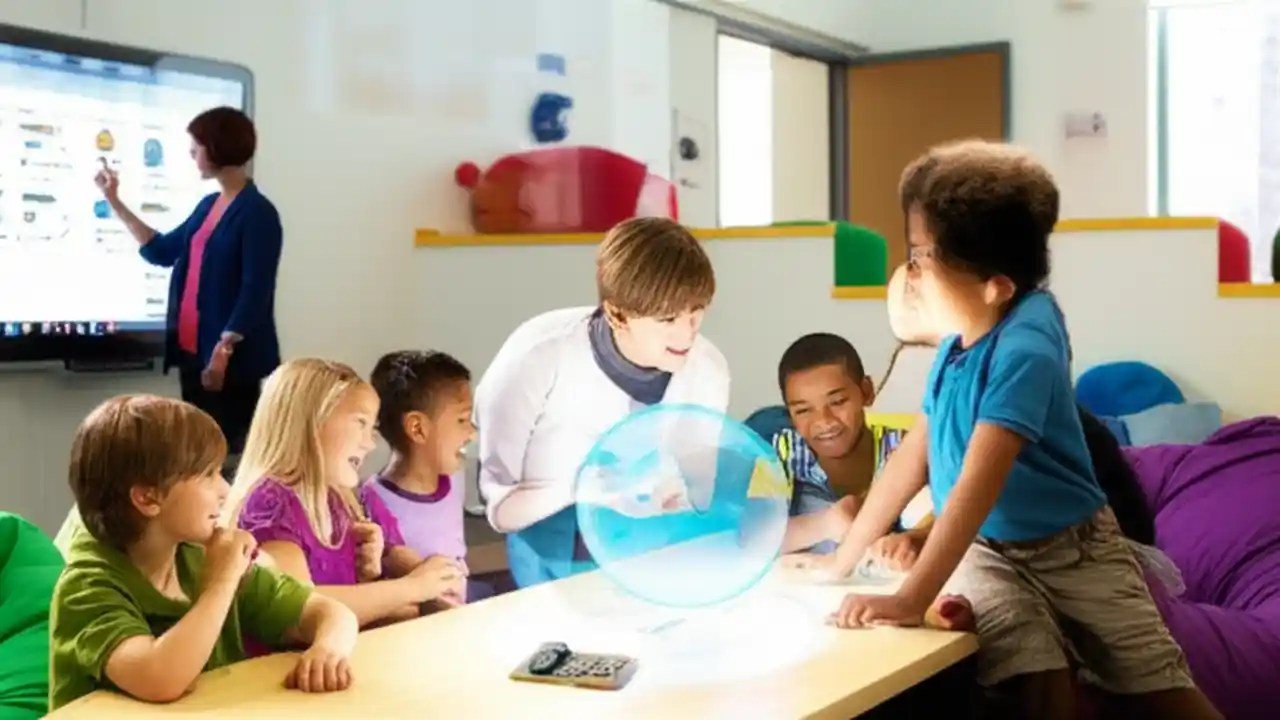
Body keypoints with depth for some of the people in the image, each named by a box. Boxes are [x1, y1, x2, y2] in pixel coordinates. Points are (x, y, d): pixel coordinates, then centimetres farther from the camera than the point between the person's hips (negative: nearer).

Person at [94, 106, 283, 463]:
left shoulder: (257, 213, -13)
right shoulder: (209, 205, 13)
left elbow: (255, 293, -18)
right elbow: (162, 251, 24)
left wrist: (224, 349, -23)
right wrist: (115, 202, 21)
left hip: (231, 357, -8)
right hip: (192, 348, 9)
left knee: (229, 447, -3)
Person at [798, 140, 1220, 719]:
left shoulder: (1024, 347, -26)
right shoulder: (958, 340, -3)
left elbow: (979, 483, -33)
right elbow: (915, 454, 4)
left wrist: (913, 597, -38)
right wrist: (843, 559, 7)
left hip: (1071, 547, -4)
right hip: (982, 551, 5)